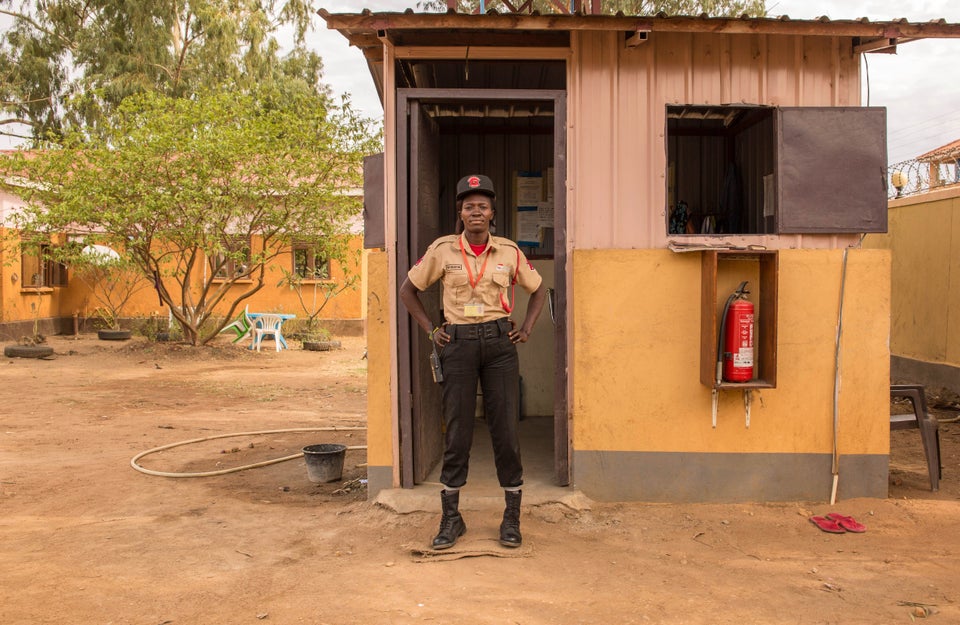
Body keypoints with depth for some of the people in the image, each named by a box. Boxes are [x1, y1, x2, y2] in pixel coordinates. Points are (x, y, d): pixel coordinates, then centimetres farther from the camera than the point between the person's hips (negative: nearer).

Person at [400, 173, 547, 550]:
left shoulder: (509, 252, 4)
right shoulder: (442, 250, 1)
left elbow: (538, 290, 18)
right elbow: (408, 290, 10)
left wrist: (527, 328, 7)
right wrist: (430, 330, 4)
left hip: (500, 343, 1)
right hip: (458, 344, -1)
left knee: (506, 429, 1)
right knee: (457, 431, 3)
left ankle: (512, 518, 14)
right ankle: (451, 518, 16)